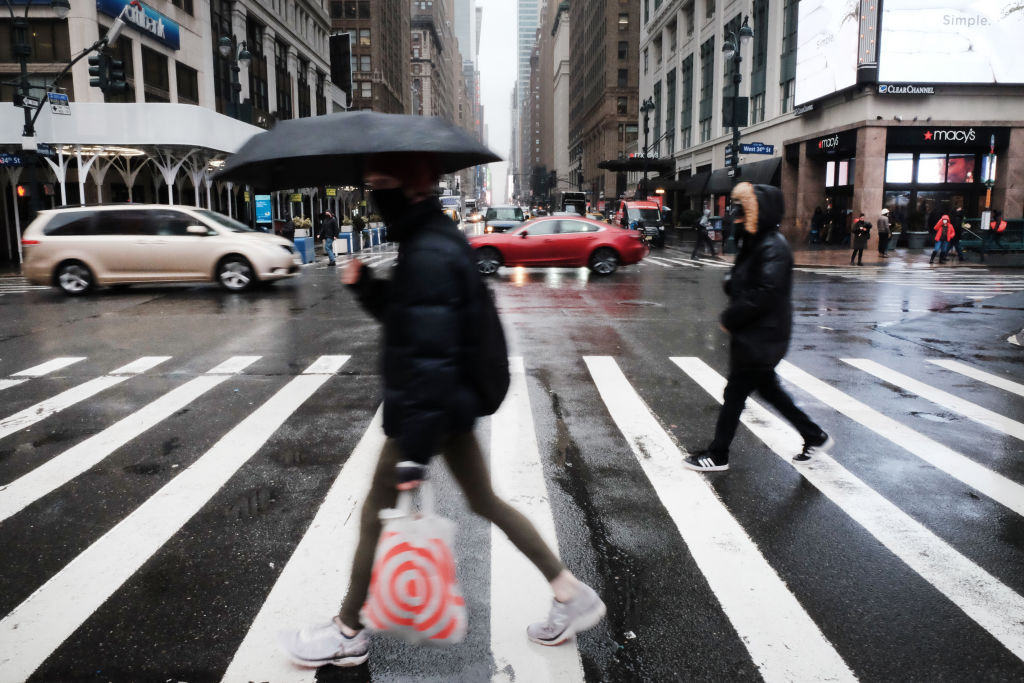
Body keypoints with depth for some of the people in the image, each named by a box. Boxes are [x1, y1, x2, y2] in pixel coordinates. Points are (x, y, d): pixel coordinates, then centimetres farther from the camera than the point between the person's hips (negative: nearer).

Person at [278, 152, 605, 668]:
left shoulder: (428, 256, -23)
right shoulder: (434, 240, 8)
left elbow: (430, 360, -27)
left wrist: (414, 451, -26)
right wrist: (365, 286, 2)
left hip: (431, 410, -10)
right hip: (452, 406, 10)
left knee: (376, 512, 7)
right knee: (485, 501, 18)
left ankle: (347, 634, 27)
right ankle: (572, 596, 26)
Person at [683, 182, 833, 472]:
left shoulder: (773, 248, -20)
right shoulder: (756, 242, 10)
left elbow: (764, 295, -26)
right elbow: (741, 282, 17)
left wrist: (730, 317, -17)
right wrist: (731, 281, -6)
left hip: (761, 339, -10)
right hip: (752, 335, 10)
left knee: (735, 392, 0)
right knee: (767, 387, 20)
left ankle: (717, 456, 13)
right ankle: (815, 436, 32)